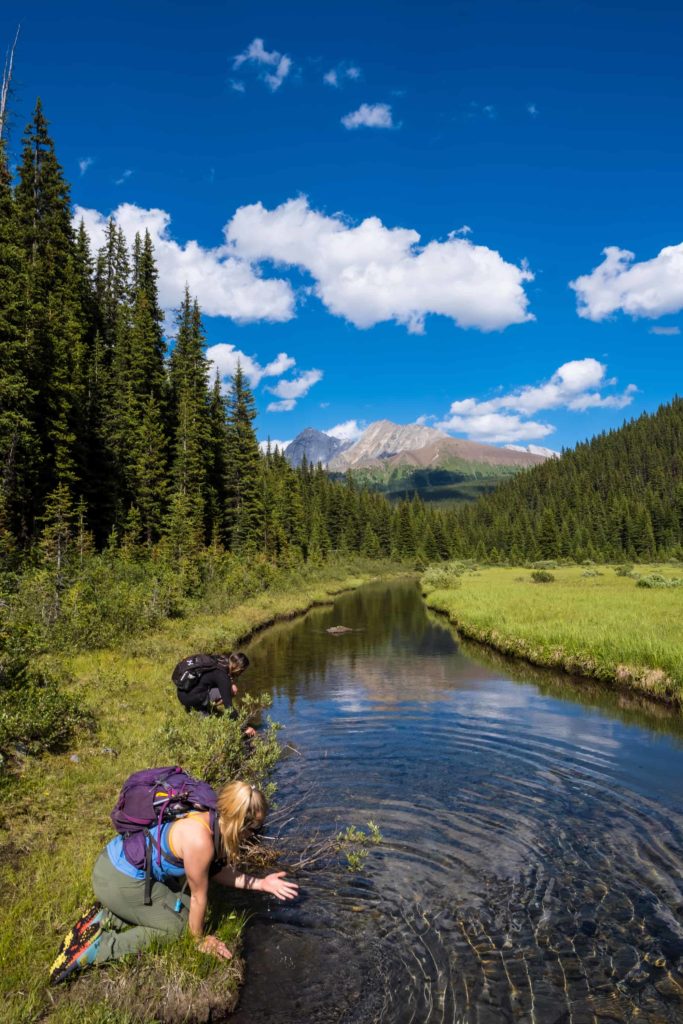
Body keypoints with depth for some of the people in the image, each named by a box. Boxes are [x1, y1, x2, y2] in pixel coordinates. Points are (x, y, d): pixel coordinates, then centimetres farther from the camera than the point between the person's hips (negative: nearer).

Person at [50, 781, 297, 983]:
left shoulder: (209, 818, -3)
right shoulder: (200, 840, -30)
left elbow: (217, 872, 10)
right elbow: (199, 897, -13)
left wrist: (261, 884, 6)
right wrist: (199, 940, 4)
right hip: (120, 883, -9)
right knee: (181, 923, 4)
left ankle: (108, 917, 15)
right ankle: (100, 947, -1)